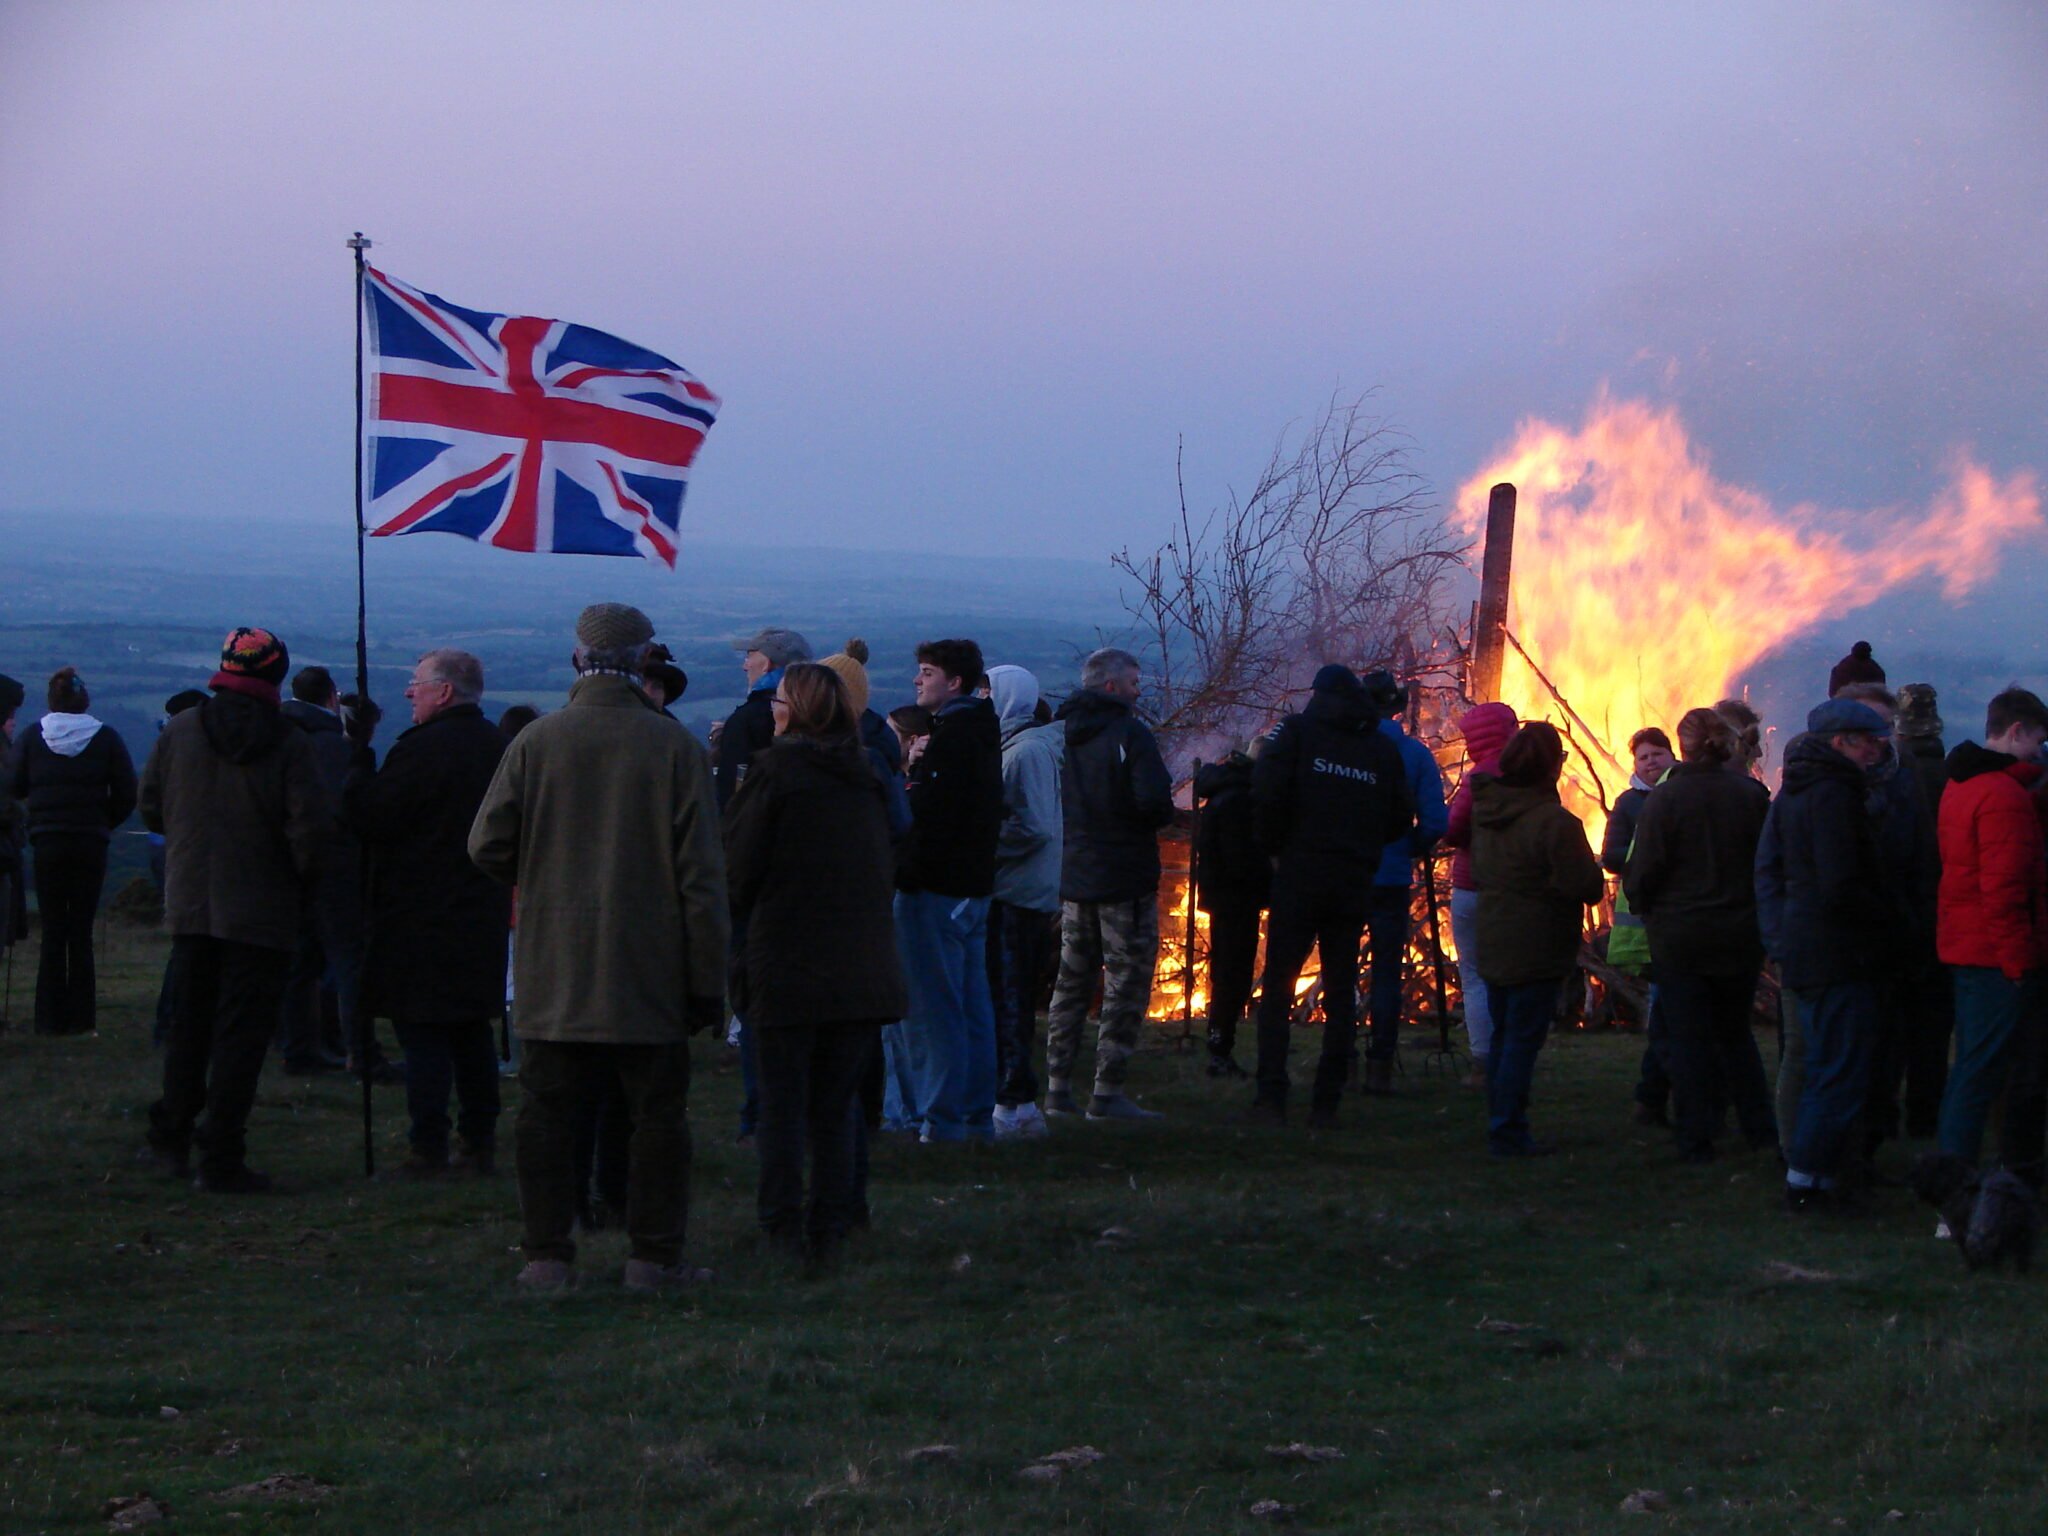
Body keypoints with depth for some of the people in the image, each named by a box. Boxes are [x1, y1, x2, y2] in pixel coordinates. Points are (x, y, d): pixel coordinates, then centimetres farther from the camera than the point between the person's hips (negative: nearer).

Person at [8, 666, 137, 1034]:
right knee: (81, 932, 5)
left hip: (47, 844, 0)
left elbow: (15, 787, 2)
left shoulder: (31, 738, -2)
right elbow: (126, 795, -4)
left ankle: (51, 1018, 4)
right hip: (91, 845, 0)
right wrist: (104, 823, 10)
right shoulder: (106, 738, -3)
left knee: (53, 932, 6)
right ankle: (81, 1018, 4)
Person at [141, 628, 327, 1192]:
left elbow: (150, 807, 7)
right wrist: (301, 877, 1)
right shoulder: (286, 745, -13)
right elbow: (310, 828, -17)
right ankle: (221, 1160, -1)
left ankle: (172, 1137, 25)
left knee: (188, 1024, 19)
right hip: (261, 912, -4)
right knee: (242, 1033, 0)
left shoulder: (179, 732, -1)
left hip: (189, 906, 4)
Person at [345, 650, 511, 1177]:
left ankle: (428, 1150, -6)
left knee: (423, 1035, -5)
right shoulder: (500, 748, 9)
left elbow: (368, 817, -15)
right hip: (481, 914, 8)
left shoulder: (421, 749, -17)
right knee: (473, 1033, 14)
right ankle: (480, 1144, 17)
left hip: (421, 917, -8)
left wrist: (358, 758, -2)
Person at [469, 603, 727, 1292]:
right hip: (650, 974, -1)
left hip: (553, 971, 1)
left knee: (548, 1110, 6)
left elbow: (487, 846, 0)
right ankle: (655, 1255, 7)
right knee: (657, 1112, 6)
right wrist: (708, 977, -1)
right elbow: (702, 873, -6)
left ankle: (548, 1254, 5)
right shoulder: (674, 747, -6)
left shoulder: (535, 742, -4)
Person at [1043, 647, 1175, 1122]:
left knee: (1071, 981, 14)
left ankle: (1058, 1086, 14)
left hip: (1072, 876, 7)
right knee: (1126, 985, -2)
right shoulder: (1129, 733, -14)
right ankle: (1107, 1091, -5)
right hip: (1125, 879, -7)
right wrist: (1155, 819, -2)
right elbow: (1155, 801, -23)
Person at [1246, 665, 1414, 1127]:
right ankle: (1326, 1102, 5)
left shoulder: (1296, 732, 0)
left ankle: (1271, 1098, -7)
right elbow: (1401, 820, 8)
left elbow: (1266, 793, -12)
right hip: (1356, 881, 3)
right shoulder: (1383, 749, 10)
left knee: (1278, 987, 1)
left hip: (1300, 875, -3)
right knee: (1341, 991, 8)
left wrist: (1275, 847, 2)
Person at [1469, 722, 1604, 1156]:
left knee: (1503, 1036, 16)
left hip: (1494, 945, 8)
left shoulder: (1486, 810, 5)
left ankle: (1501, 1126, 21)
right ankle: (1509, 1132, -2)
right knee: (1523, 1039, -3)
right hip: (1537, 952, -8)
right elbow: (1587, 887, -21)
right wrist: (1594, 872, 0)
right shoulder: (1554, 822, -21)